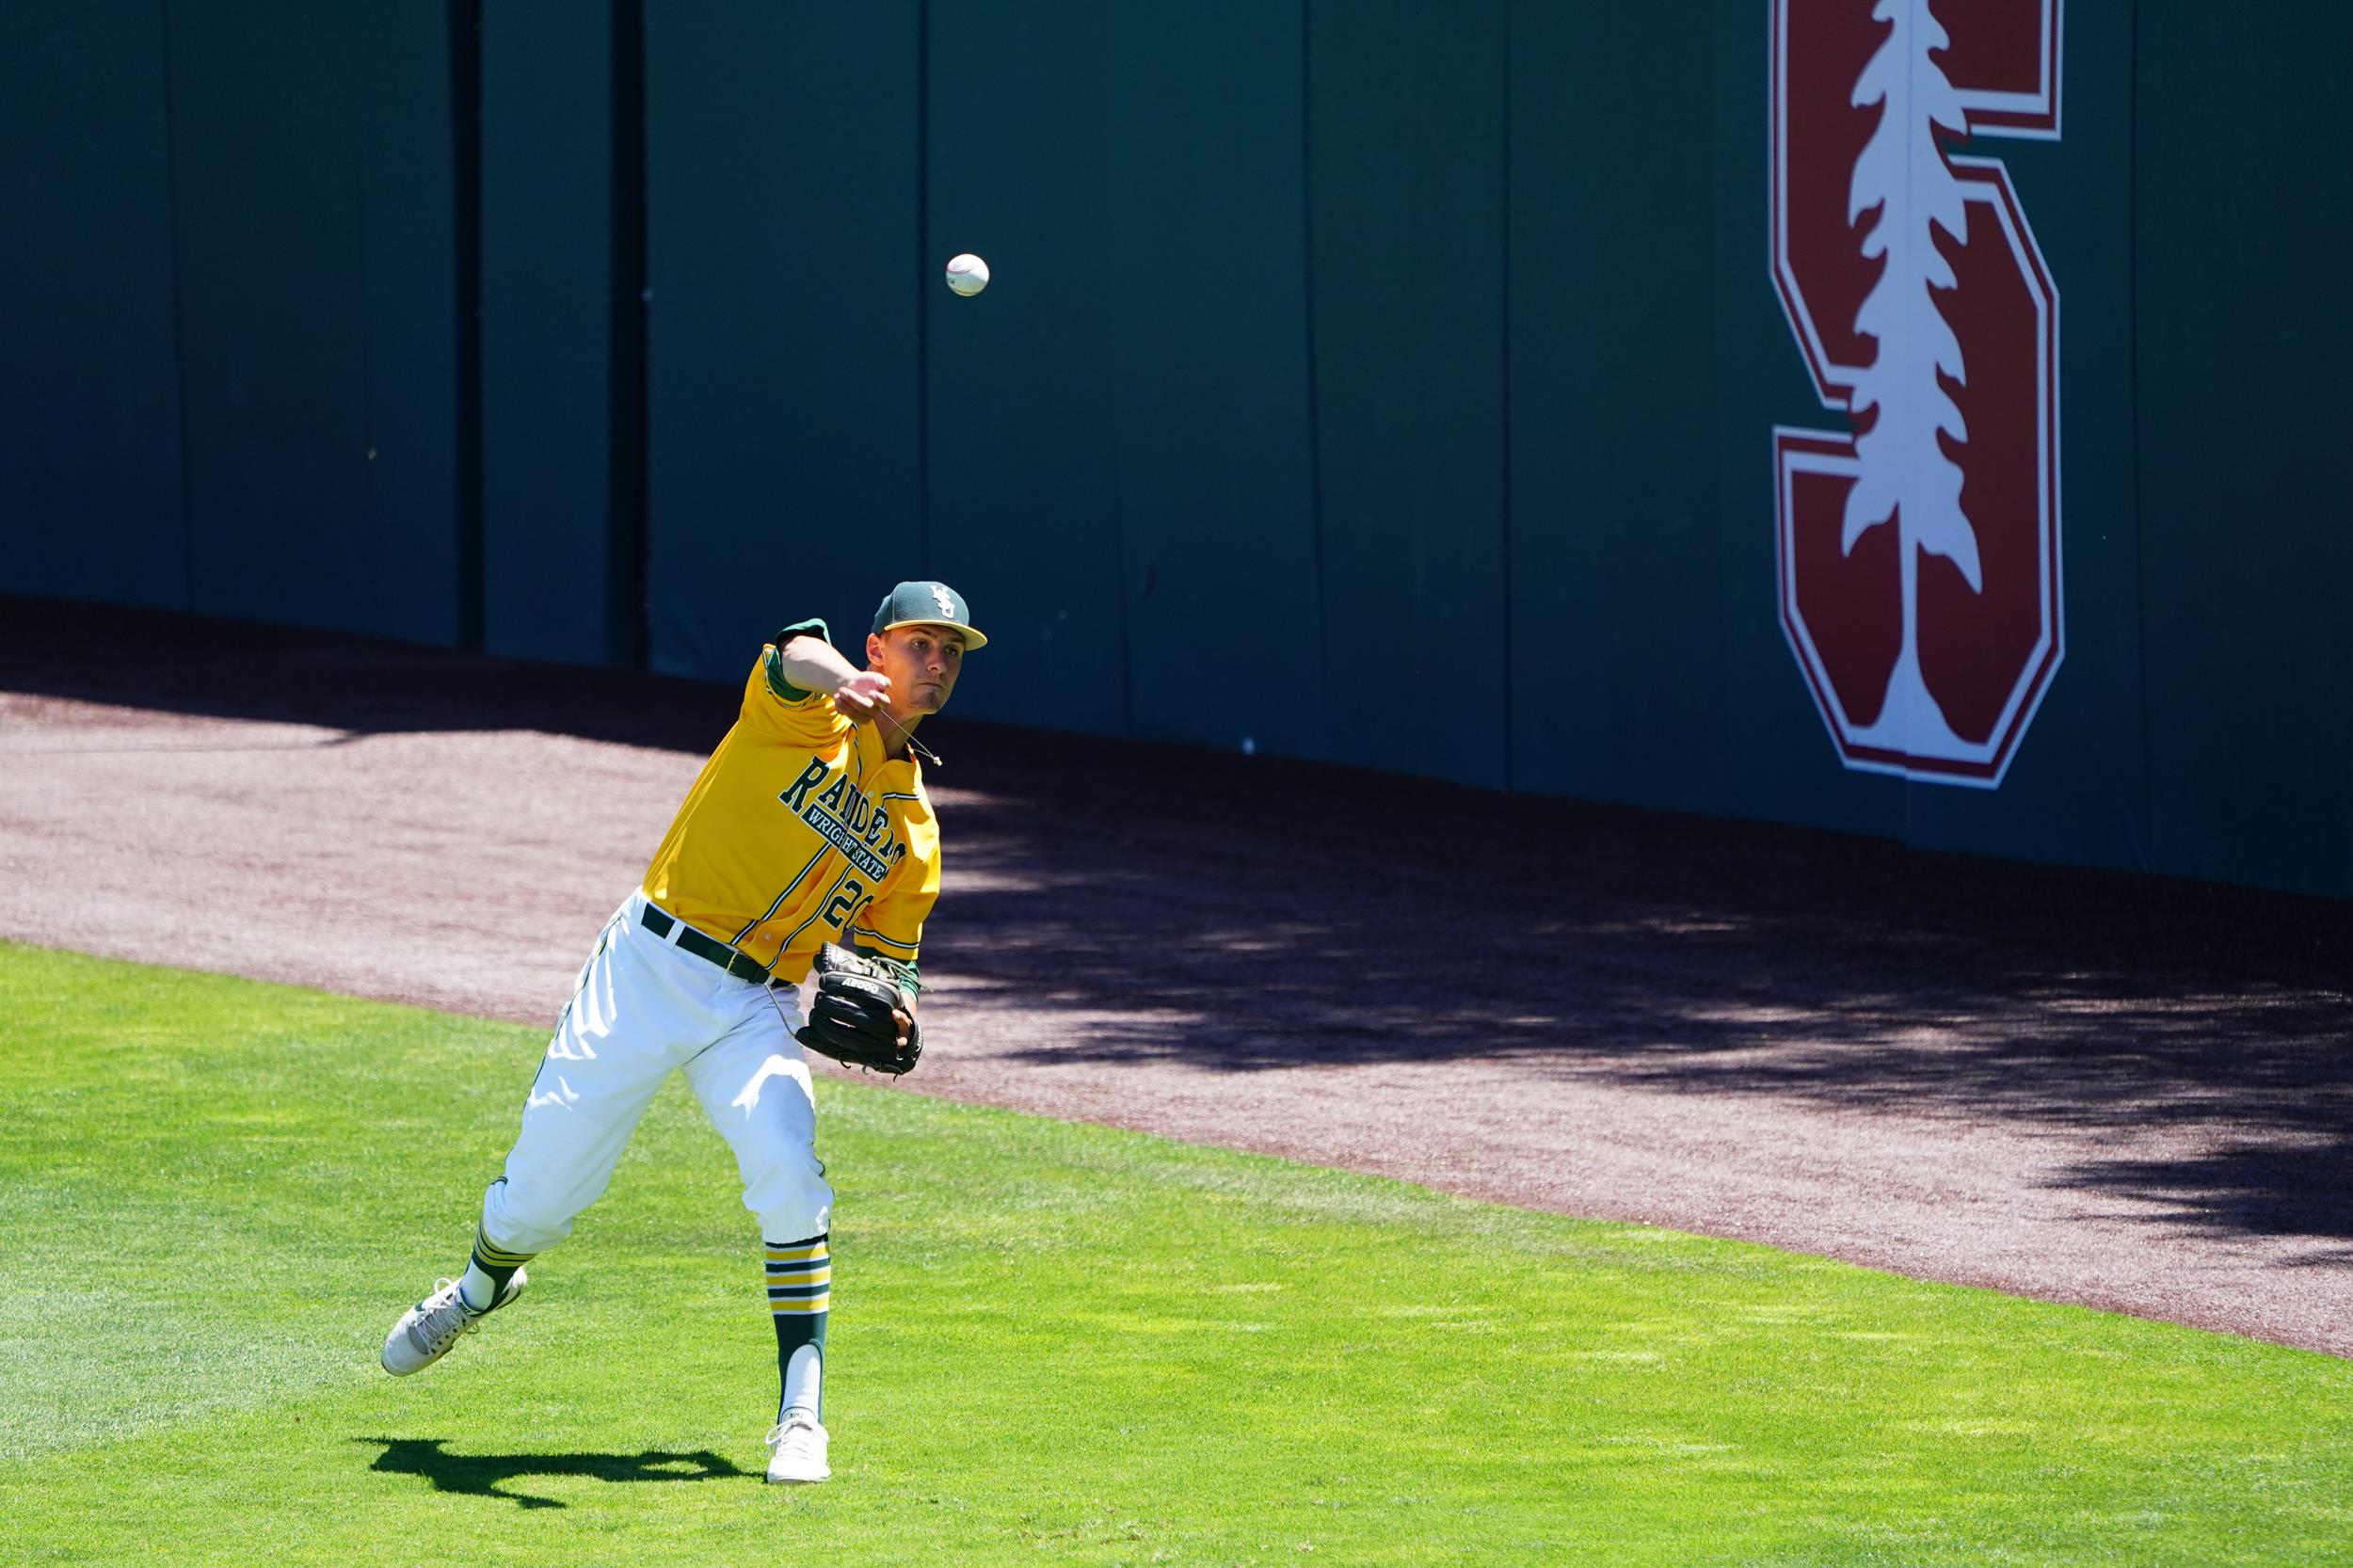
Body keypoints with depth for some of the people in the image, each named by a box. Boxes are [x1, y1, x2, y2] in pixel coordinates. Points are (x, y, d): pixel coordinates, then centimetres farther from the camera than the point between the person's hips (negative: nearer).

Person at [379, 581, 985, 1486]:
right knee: (540, 1188, 4)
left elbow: (886, 965, 15)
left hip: (755, 1012, 3)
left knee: (789, 1183, -23)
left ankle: (802, 1417, -16)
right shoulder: (808, 713, -4)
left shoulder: (914, 831, 10)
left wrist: (888, 1020, -10)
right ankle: (483, 1286, 40)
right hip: (648, 969, -3)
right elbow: (796, 655, -29)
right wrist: (836, 676, -55)